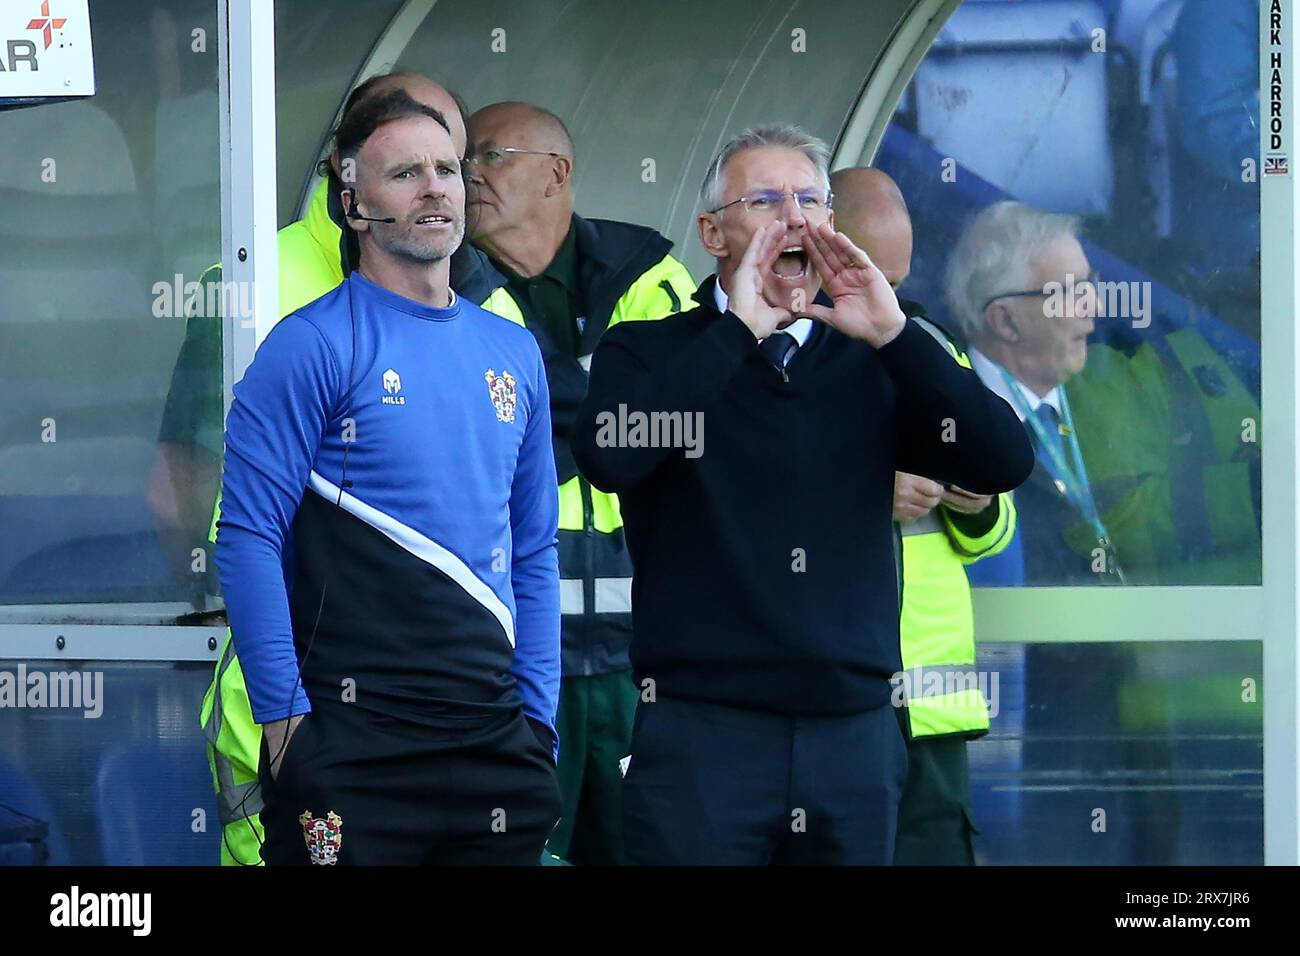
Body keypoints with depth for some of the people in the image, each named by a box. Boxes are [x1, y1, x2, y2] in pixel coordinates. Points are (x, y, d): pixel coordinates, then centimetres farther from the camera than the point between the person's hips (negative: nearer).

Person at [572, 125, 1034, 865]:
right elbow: (608, 457, -17)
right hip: (702, 734, -3)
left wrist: (893, 333, -9)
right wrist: (738, 331, -13)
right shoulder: (647, 354, 4)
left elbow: (1004, 464, -1)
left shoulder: (872, 367, 12)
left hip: (855, 739, 3)